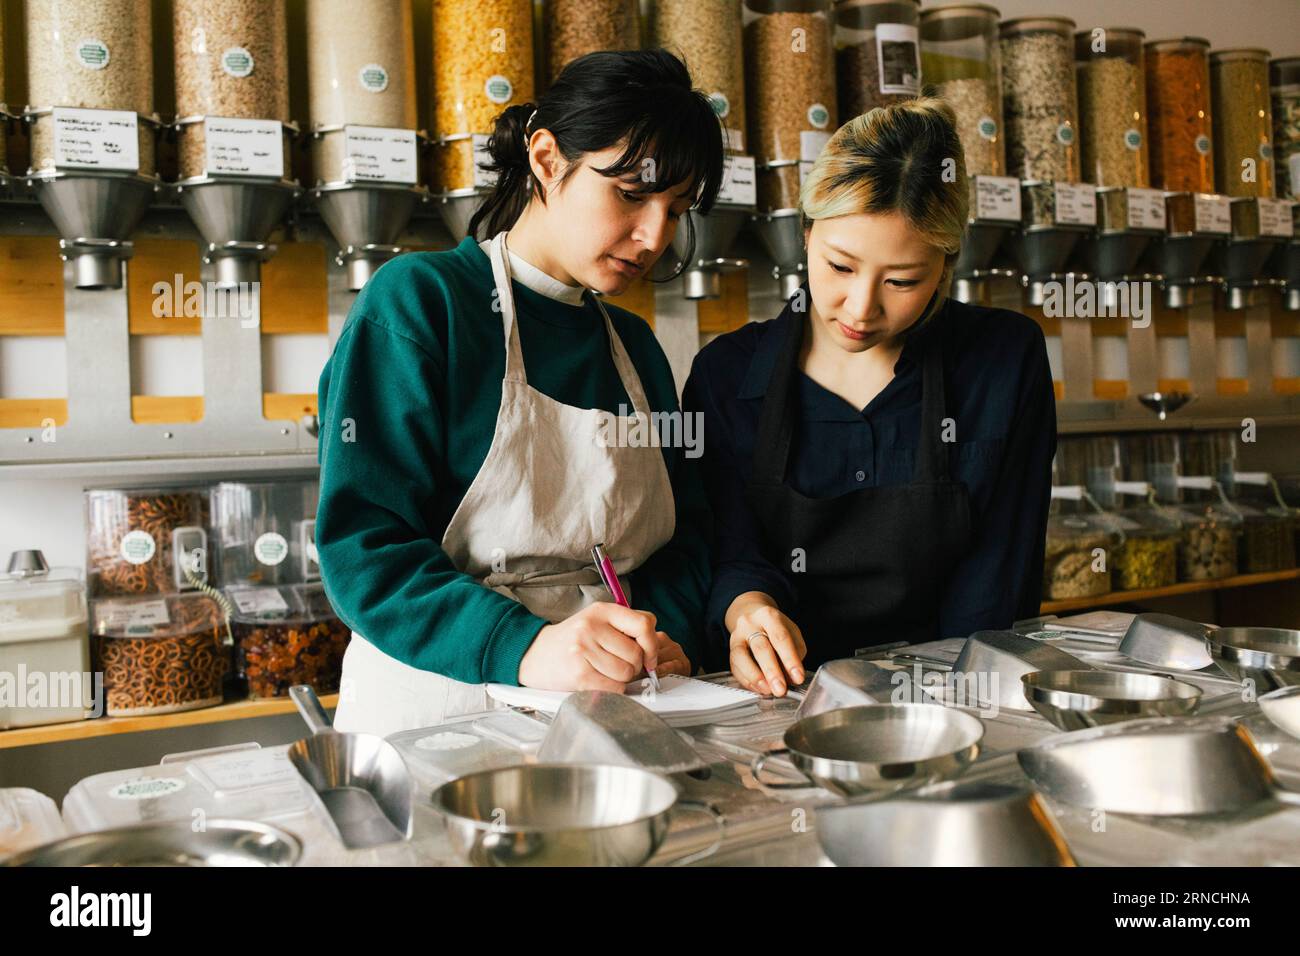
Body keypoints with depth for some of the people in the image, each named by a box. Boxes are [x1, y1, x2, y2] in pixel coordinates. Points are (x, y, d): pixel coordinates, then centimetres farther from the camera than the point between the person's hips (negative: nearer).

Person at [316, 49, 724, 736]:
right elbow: (363, 545, -11)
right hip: (433, 716, -4)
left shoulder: (634, 344, 16)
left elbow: (683, 532, 17)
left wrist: (667, 634, -3)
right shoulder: (417, 300, -4)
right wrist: (522, 647, -24)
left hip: (605, 723, 5)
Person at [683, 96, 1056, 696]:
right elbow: (730, 555, -3)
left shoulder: (1006, 361, 0)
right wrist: (746, 605, -25)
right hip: (776, 711, 0)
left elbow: (995, 582, -1)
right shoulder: (726, 372, 1)